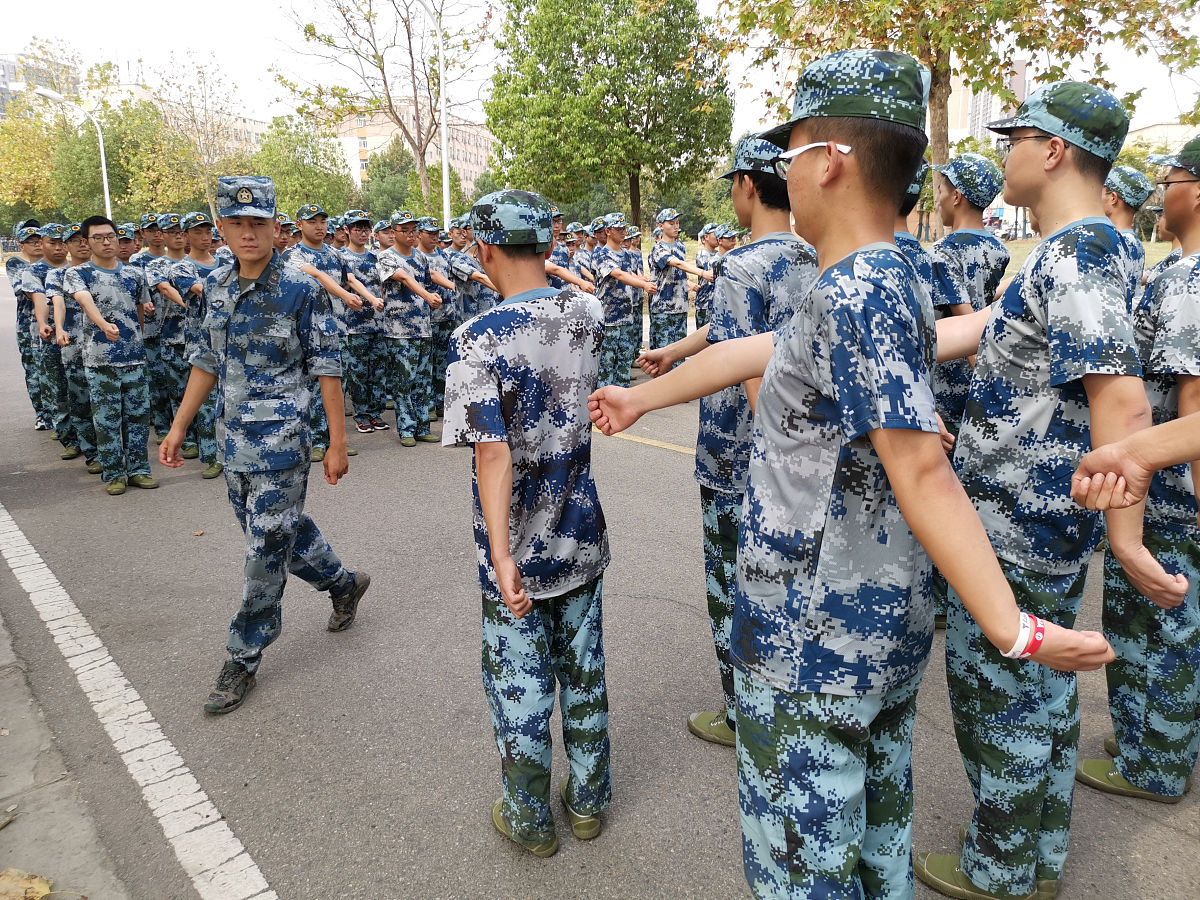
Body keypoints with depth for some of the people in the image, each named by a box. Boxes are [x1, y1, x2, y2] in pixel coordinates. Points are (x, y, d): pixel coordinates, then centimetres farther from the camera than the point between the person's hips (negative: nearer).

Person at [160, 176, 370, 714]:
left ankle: (243, 661, 14)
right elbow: (207, 360, 14)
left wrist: (337, 443, -12)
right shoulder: (217, 285, 6)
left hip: (281, 439, -7)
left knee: (267, 550, 0)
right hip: (234, 437, 7)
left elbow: (327, 368, -11)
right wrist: (179, 426, 13)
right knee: (278, 529, 18)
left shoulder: (301, 289, -12)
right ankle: (343, 584, 42)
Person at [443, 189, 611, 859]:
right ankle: (589, 800, 38)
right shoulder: (588, 312, -5)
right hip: (582, 538, 5)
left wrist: (501, 555, -30)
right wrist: (544, 270, 34)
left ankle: (531, 822, 31)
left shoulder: (477, 341, -20)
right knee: (584, 672, 20)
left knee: (520, 686, 13)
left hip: (520, 549, -5)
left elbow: (493, 452, -28)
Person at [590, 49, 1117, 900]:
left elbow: (922, 473, -29)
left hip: (814, 645, -9)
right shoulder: (881, 284, 8)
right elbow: (745, 353, 17)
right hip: (883, 630, 9)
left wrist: (1013, 630, -32)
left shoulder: (859, 294, -22)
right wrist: (640, 397, 27)